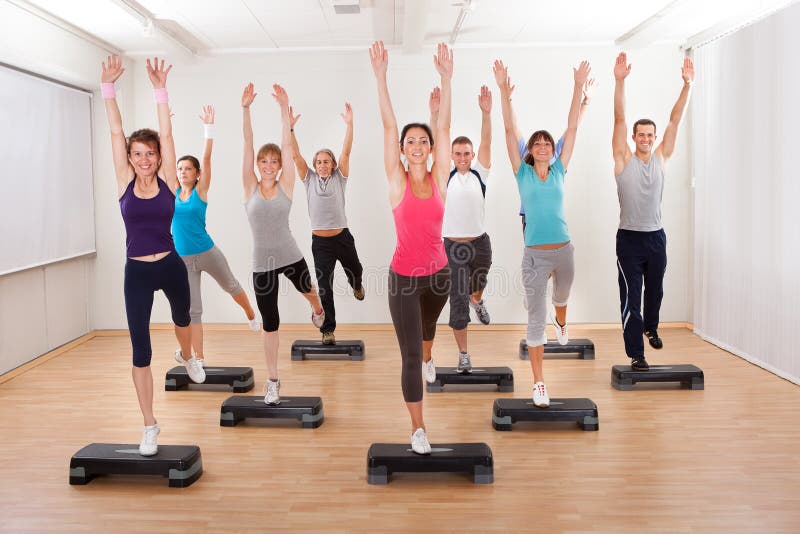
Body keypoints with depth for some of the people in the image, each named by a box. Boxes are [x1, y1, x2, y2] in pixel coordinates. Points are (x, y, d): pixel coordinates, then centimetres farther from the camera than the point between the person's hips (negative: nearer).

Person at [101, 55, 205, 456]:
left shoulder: (167, 181, -4)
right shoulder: (125, 183, -3)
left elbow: (166, 133, -11)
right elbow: (115, 132, -7)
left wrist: (160, 89, -16)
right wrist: (108, 87, -13)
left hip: (170, 267, 1)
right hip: (137, 273, -1)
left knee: (182, 319, 27)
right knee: (140, 350, -2)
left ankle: (187, 357, 65)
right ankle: (150, 426, 11)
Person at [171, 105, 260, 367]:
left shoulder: (201, 192, -6)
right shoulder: (173, 193, 1)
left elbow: (207, 158, -13)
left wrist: (209, 127, -18)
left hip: (207, 253, -2)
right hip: (183, 259, 2)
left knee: (230, 285, 23)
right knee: (192, 309, 4)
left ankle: (251, 316, 52)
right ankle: (199, 358, 12)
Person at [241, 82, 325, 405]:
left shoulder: (285, 186, -5)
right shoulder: (250, 187, -5)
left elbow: (287, 145, -11)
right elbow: (247, 145, -11)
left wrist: (284, 108, -17)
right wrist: (245, 109, -19)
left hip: (290, 256, 1)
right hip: (262, 263, -1)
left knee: (307, 291, 28)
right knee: (270, 323, 6)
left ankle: (318, 311, 68)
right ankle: (272, 381, 20)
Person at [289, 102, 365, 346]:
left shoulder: (339, 178, 1)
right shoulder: (309, 178, 3)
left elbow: (346, 152, -8)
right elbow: (296, 155, -5)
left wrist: (349, 124, -17)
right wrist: (290, 127, -16)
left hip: (342, 237, 1)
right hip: (320, 241, 0)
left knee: (355, 271, 23)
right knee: (324, 288, 0)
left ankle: (356, 285, 60)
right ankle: (327, 330, 8)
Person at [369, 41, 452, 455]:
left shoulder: (439, 179, -4)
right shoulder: (397, 182, -10)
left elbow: (444, 129, -10)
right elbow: (388, 128, -16)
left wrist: (446, 78, -14)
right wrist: (380, 76, -20)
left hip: (438, 271, 3)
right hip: (404, 275, -3)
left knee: (429, 322, 33)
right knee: (409, 355, -3)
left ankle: (428, 357, 67)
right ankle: (417, 428, 8)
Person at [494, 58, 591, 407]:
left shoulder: (559, 171, 4)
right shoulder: (523, 174, -1)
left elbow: (572, 128, 2)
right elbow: (510, 131, -8)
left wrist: (578, 87, 0)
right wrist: (504, 91, -15)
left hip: (564, 250, 3)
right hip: (536, 255, -3)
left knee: (561, 298, 29)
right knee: (536, 320, -1)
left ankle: (561, 329, 63)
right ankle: (539, 384, 5)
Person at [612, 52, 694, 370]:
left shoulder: (661, 157, 5)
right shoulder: (624, 159, -5)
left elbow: (675, 121, -1)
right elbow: (619, 120, -13)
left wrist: (687, 85, -9)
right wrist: (619, 81, -22)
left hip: (656, 236, 4)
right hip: (629, 238, -4)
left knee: (655, 291, 21)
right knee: (631, 298, -3)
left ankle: (651, 328, 48)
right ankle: (636, 354, 4)